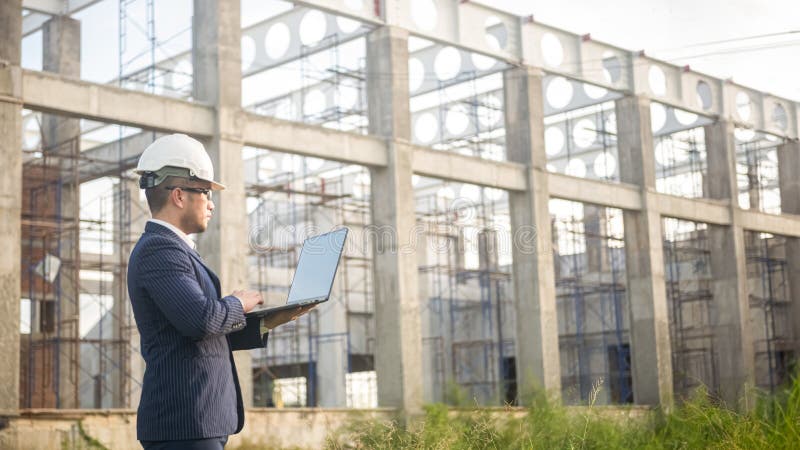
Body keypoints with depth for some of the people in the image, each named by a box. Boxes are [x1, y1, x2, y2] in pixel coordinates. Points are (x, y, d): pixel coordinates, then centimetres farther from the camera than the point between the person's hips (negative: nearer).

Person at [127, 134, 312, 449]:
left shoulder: (170, 248, 20)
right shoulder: (158, 249, -13)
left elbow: (211, 336, 23)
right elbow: (202, 320, -26)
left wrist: (265, 323, 13)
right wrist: (237, 304, -7)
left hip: (202, 423, 10)